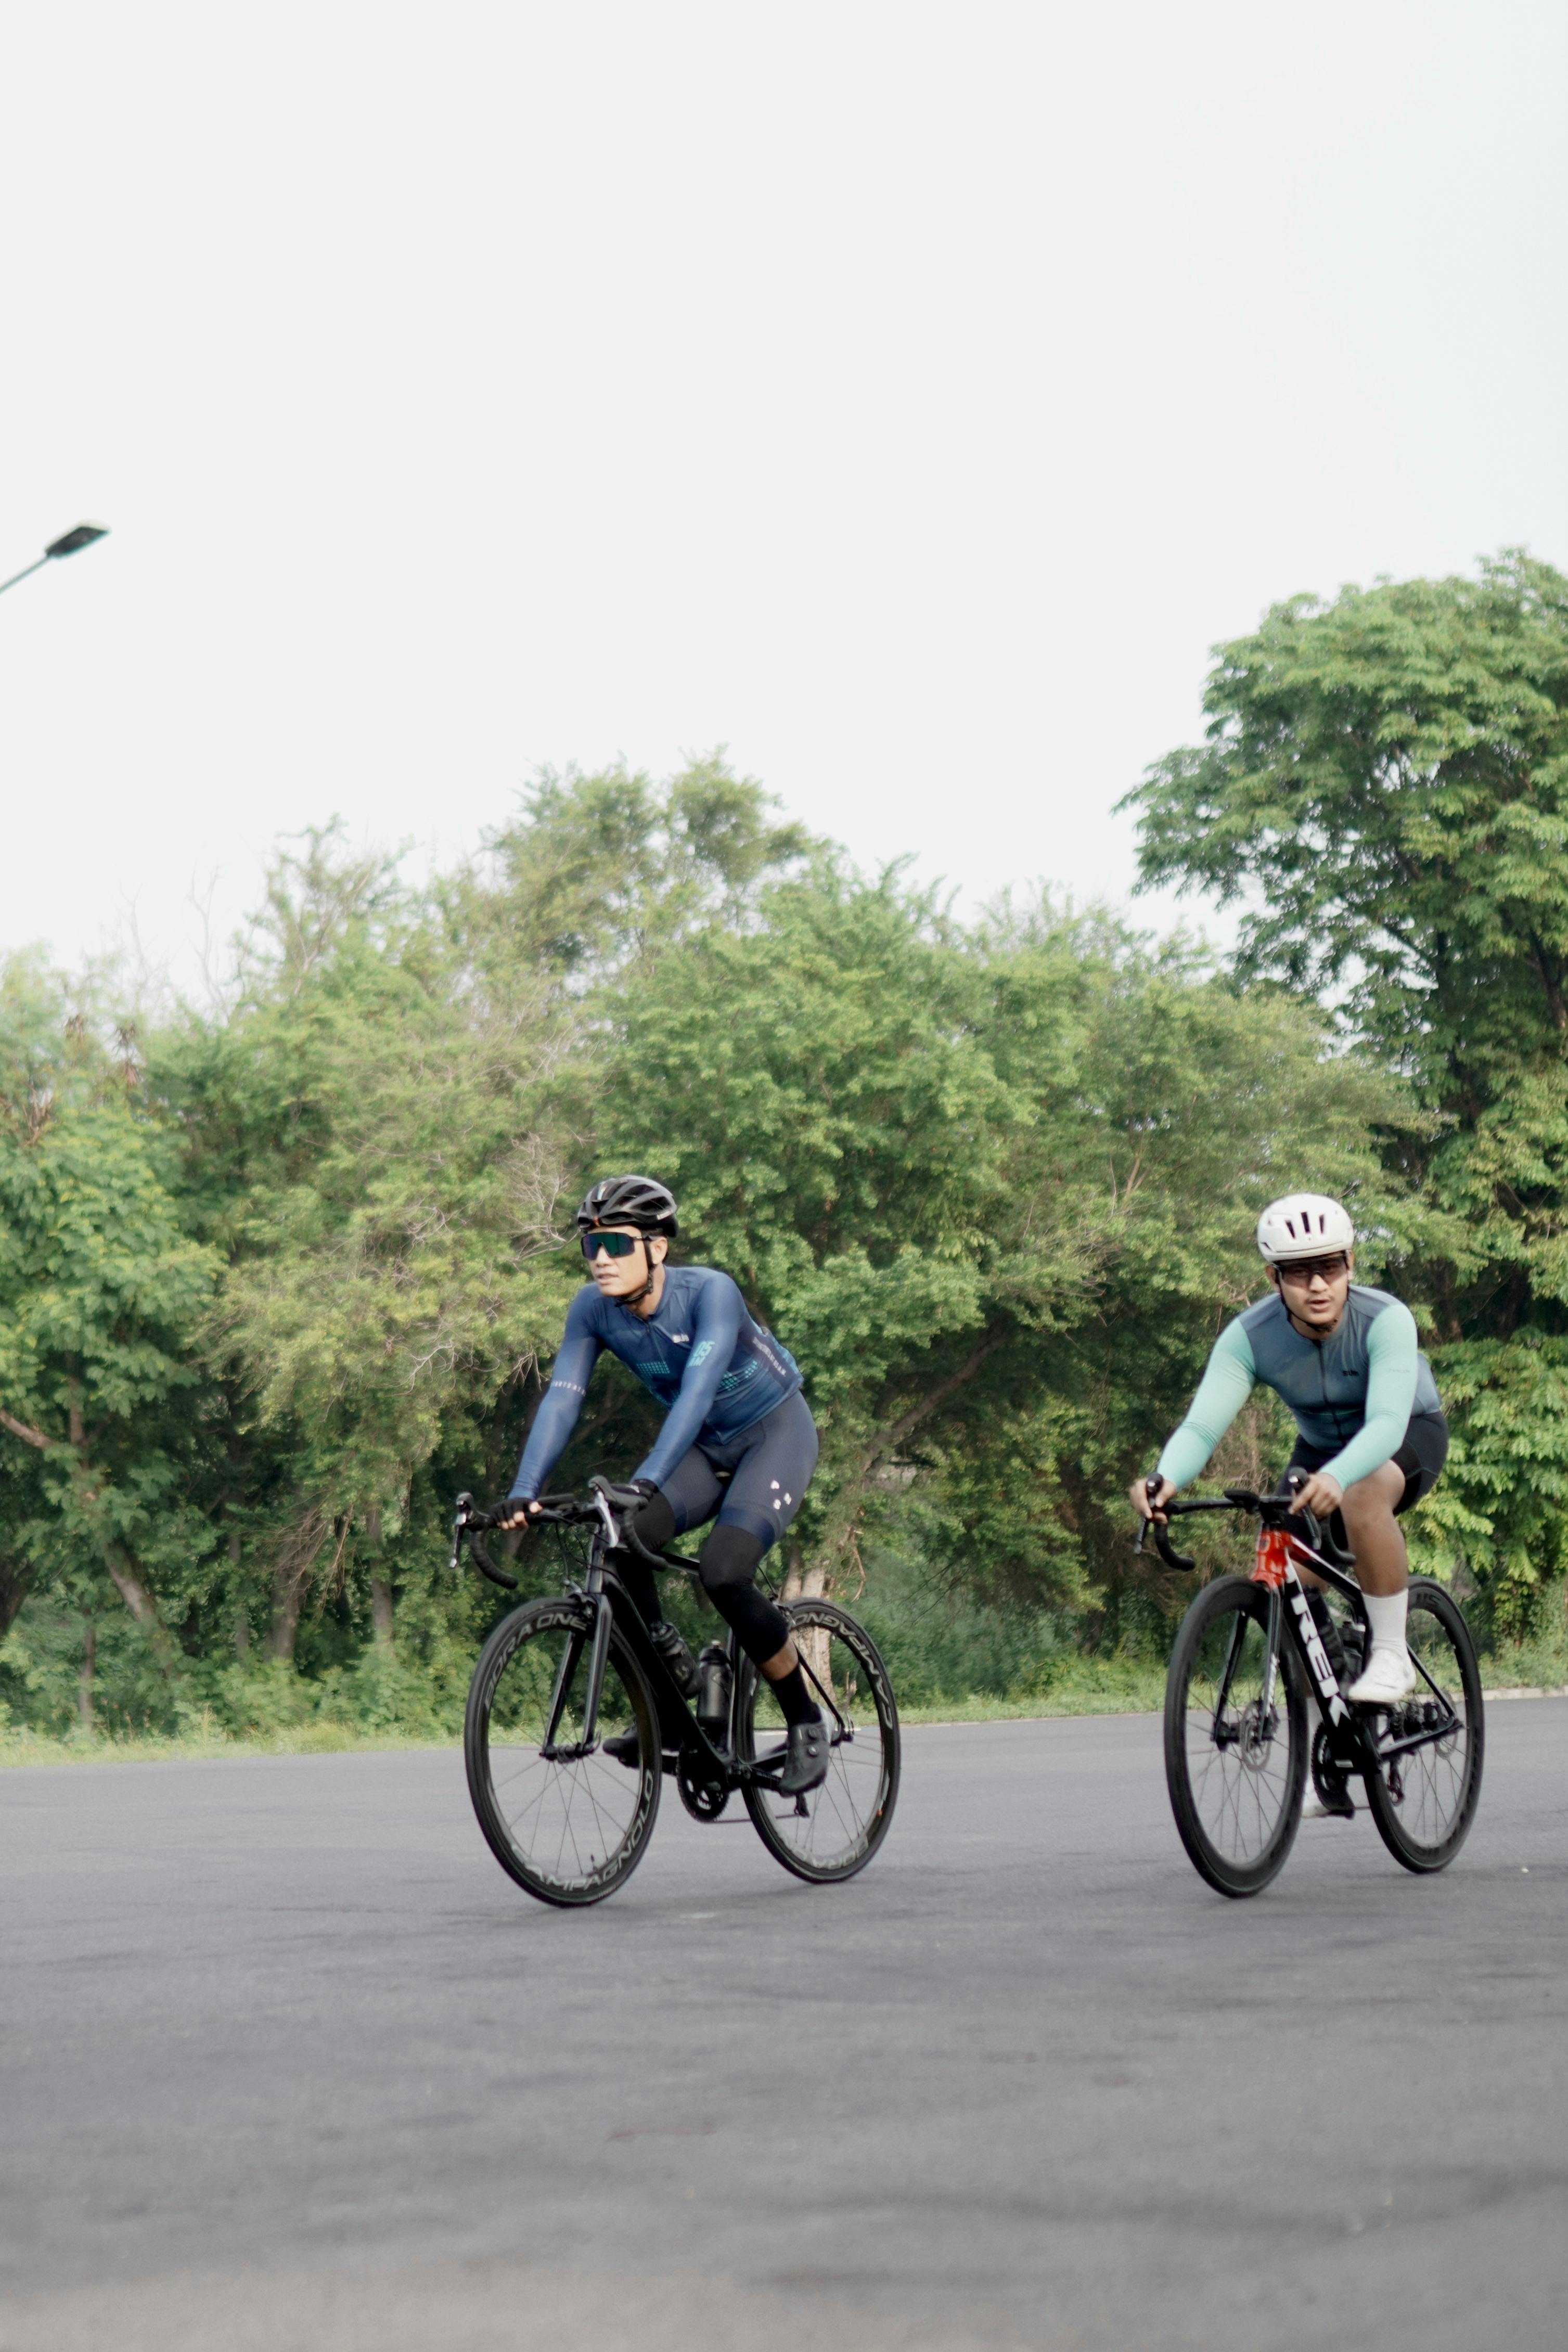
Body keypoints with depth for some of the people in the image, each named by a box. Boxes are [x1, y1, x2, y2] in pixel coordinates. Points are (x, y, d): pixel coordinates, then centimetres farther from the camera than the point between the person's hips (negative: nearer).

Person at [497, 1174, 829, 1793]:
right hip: (706, 1447, 5)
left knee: (722, 1572, -27)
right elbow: (561, 1398, -21)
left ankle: (806, 1722, -7)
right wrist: (523, 1493, -35)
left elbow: (698, 1390, -42)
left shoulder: (710, 1293, -30)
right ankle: (673, 1678, 2)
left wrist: (646, 1481, -55)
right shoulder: (593, 1308, -14)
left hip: (775, 1434, -5)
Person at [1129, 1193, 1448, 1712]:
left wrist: (1334, 1478, -66)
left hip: (1410, 1435, -4)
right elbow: (1201, 1425, -35)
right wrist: (1165, 1480, -58)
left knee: (1363, 1495, -37)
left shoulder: (1386, 1320, -33)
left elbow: (1387, 1423, -46)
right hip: (1321, 1444, 4)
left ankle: (1392, 1655, -22)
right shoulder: (1248, 1338, -25)